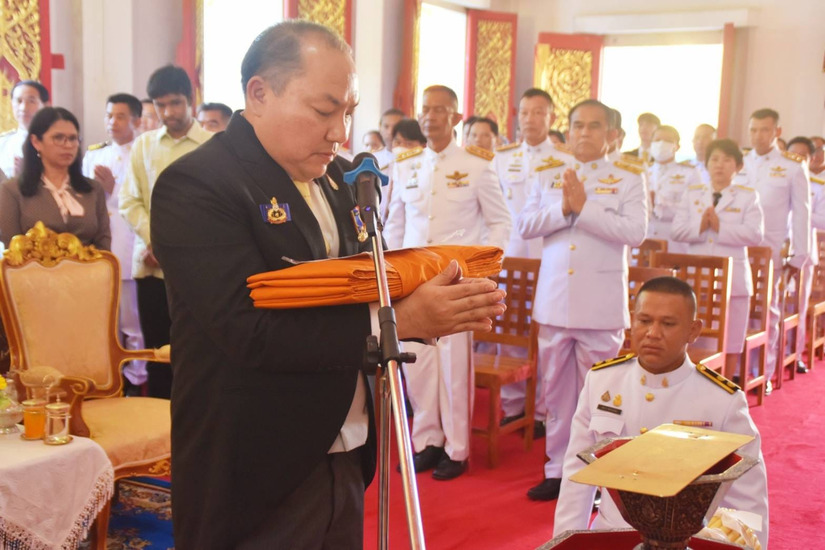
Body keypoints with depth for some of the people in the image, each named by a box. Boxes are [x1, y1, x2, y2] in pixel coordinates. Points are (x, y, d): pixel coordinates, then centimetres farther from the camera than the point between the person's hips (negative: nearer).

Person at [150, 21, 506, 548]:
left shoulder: (338, 178, 9)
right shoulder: (196, 187, -16)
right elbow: (252, 331, -25)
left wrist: (438, 307, -7)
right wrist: (399, 319, -26)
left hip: (345, 462, 7)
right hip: (259, 484, -7)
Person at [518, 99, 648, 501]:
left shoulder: (628, 178, 2)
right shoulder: (547, 176, 12)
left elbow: (635, 231, -11)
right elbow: (525, 226, 2)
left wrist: (583, 208, -16)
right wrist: (563, 209, -14)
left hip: (601, 305, -3)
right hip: (554, 300, 3)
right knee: (556, 390, 9)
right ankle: (557, 469, 21)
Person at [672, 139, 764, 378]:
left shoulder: (748, 197, 5)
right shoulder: (692, 194, 12)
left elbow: (755, 234, -9)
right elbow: (676, 231, 1)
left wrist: (720, 227, -18)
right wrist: (700, 226, -16)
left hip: (732, 280, -2)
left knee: (729, 345, 3)